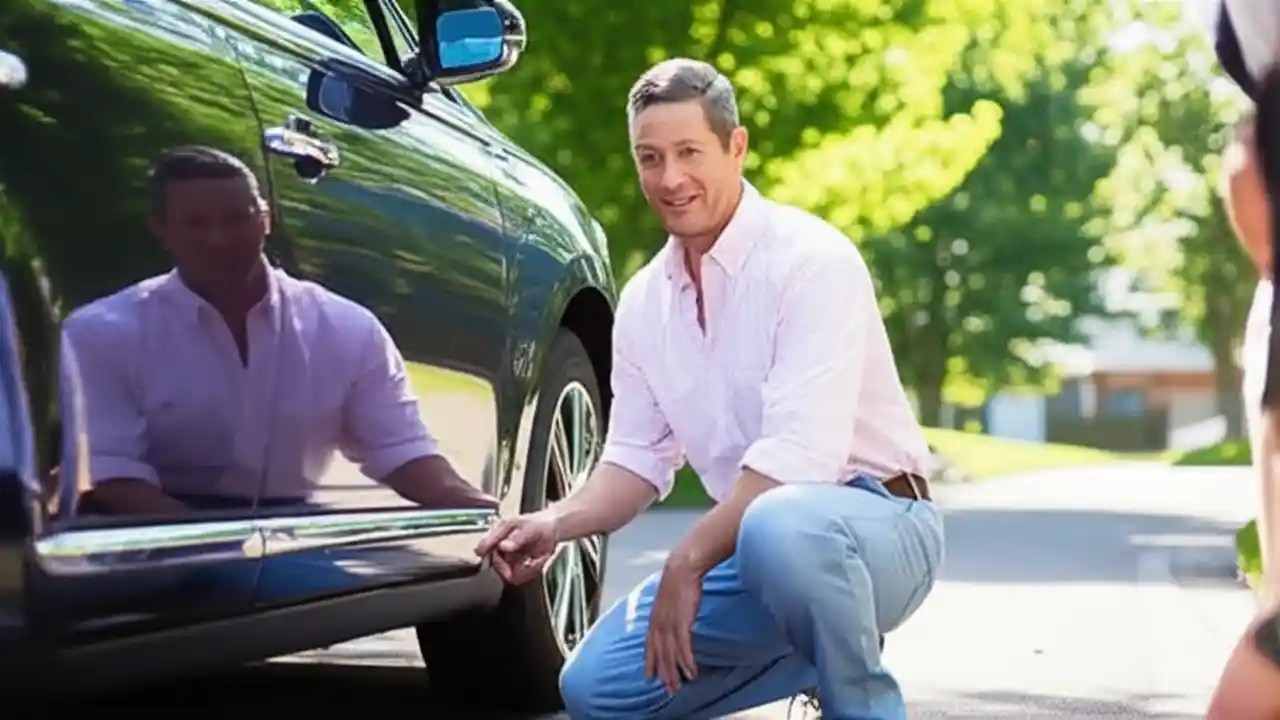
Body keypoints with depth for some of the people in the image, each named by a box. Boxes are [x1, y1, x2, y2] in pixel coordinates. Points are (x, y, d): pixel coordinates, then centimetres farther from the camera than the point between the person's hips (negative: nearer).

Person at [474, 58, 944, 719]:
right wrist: (557, 523, -8)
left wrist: (688, 561, -25)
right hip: (750, 536, 7)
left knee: (779, 527, -41)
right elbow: (638, 459, 11)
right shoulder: (644, 300, 6)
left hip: (873, 522, -7)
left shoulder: (810, 260, -16)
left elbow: (799, 455, -25)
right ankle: (823, 655, 14)